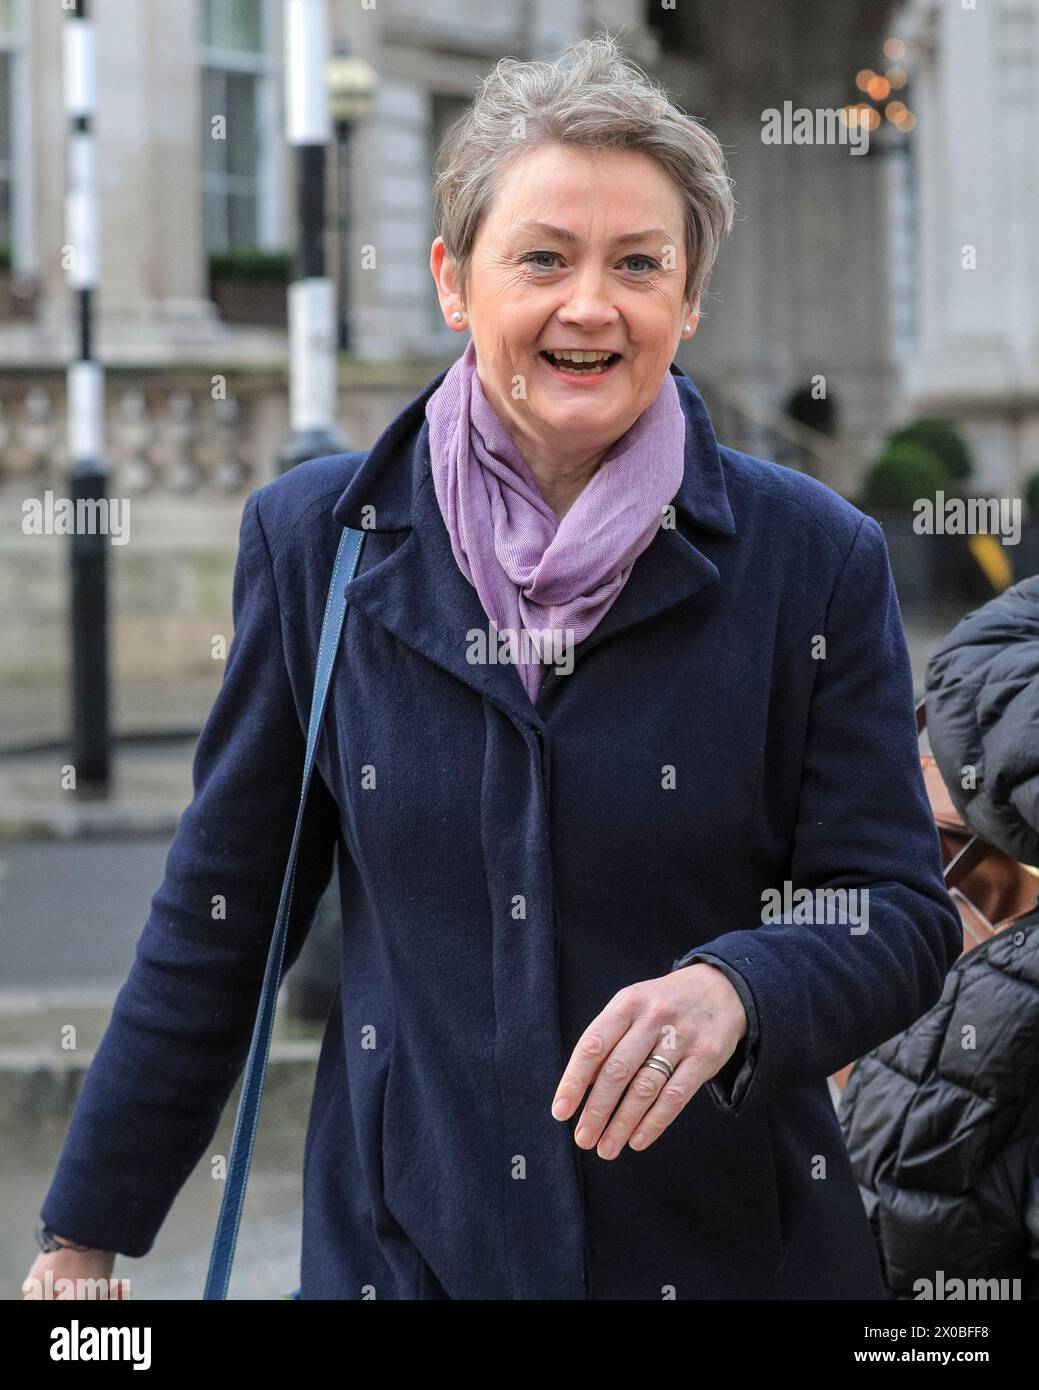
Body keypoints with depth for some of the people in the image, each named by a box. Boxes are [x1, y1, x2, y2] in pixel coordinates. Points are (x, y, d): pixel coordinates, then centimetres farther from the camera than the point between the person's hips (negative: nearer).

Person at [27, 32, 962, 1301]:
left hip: (727, 1245, 0)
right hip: (399, 1241, 1)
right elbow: (217, 922, 5)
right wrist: (87, 1236, 6)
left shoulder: (813, 561, -4)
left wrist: (733, 988, -25)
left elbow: (901, 917, -4)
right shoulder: (314, 539, -1)